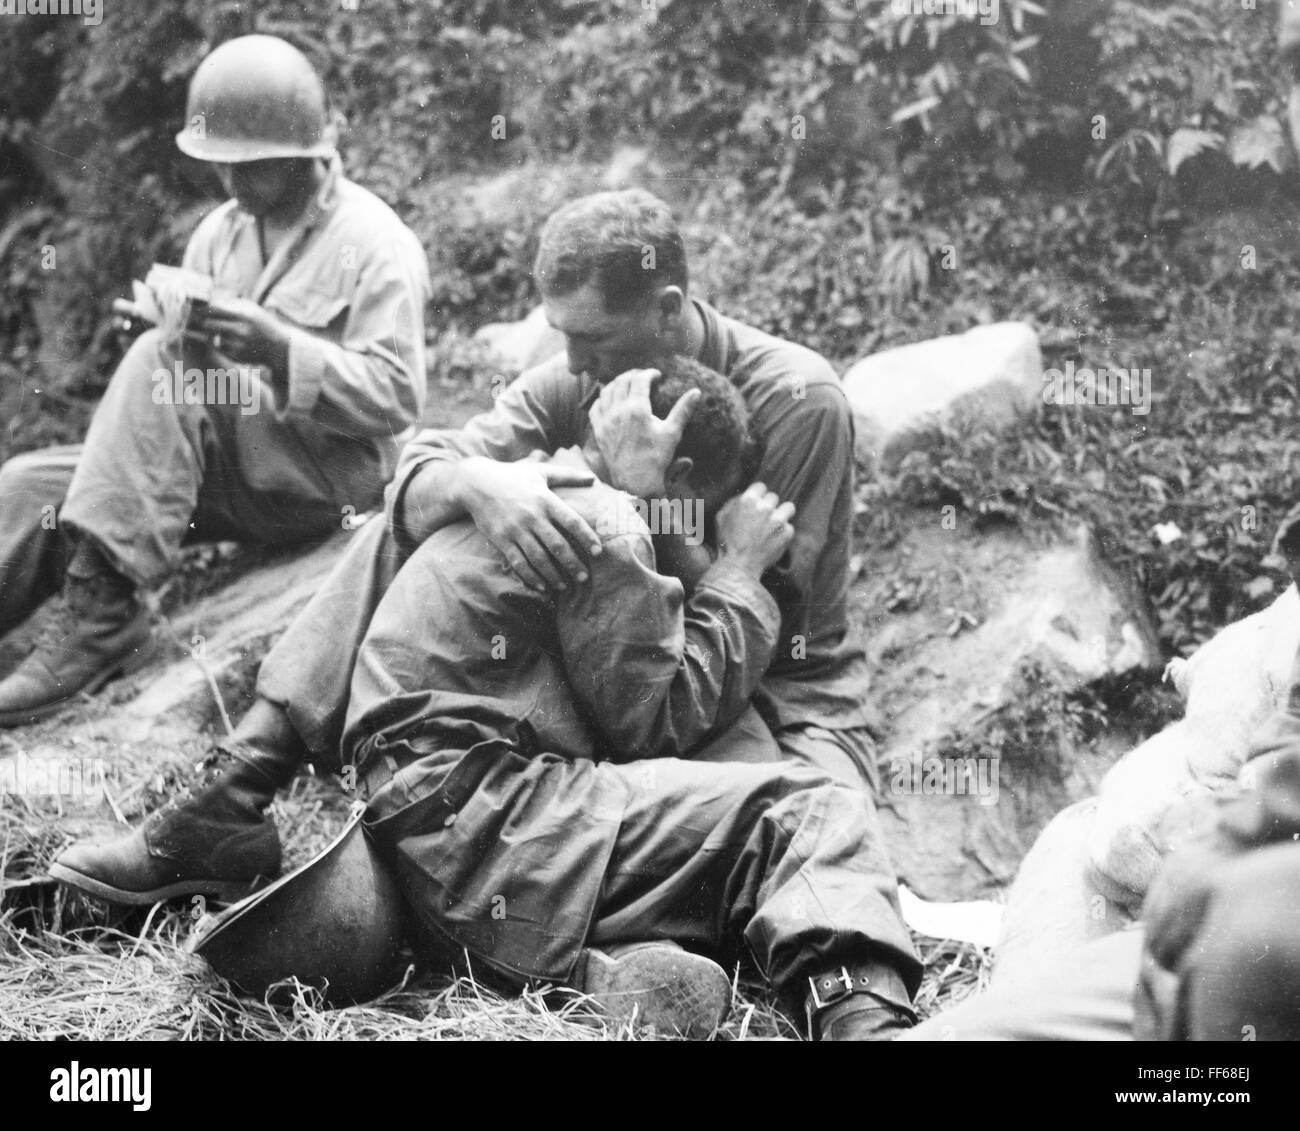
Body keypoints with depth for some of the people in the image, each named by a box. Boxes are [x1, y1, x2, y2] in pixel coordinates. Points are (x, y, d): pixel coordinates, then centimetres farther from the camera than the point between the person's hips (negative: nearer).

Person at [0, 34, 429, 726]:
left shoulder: (375, 243, -7)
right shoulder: (219, 232, 14)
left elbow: (397, 398, -13)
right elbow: (193, 355, 15)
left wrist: (279, 349, -26)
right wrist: (166, 323, -9)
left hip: (331, 481, -7)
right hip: (228, 470, 7)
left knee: (163, 359, -30)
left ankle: (103, 611, -36)